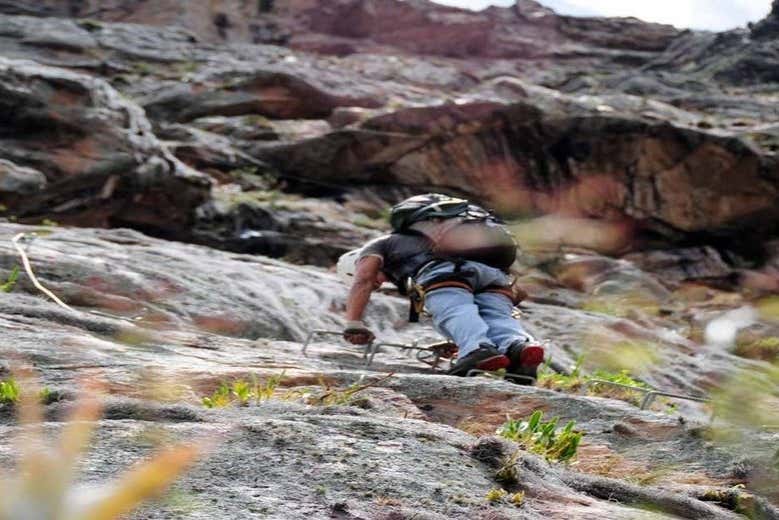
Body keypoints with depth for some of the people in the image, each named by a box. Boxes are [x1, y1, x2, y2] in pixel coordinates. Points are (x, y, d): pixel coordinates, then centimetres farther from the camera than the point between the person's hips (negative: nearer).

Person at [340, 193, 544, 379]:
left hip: (445, 271, -6)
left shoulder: (379, 245, 32)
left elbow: (362, 279, 10)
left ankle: (478, 350, -53)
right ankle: (520, 347, -41)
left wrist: (354, 325, 7)